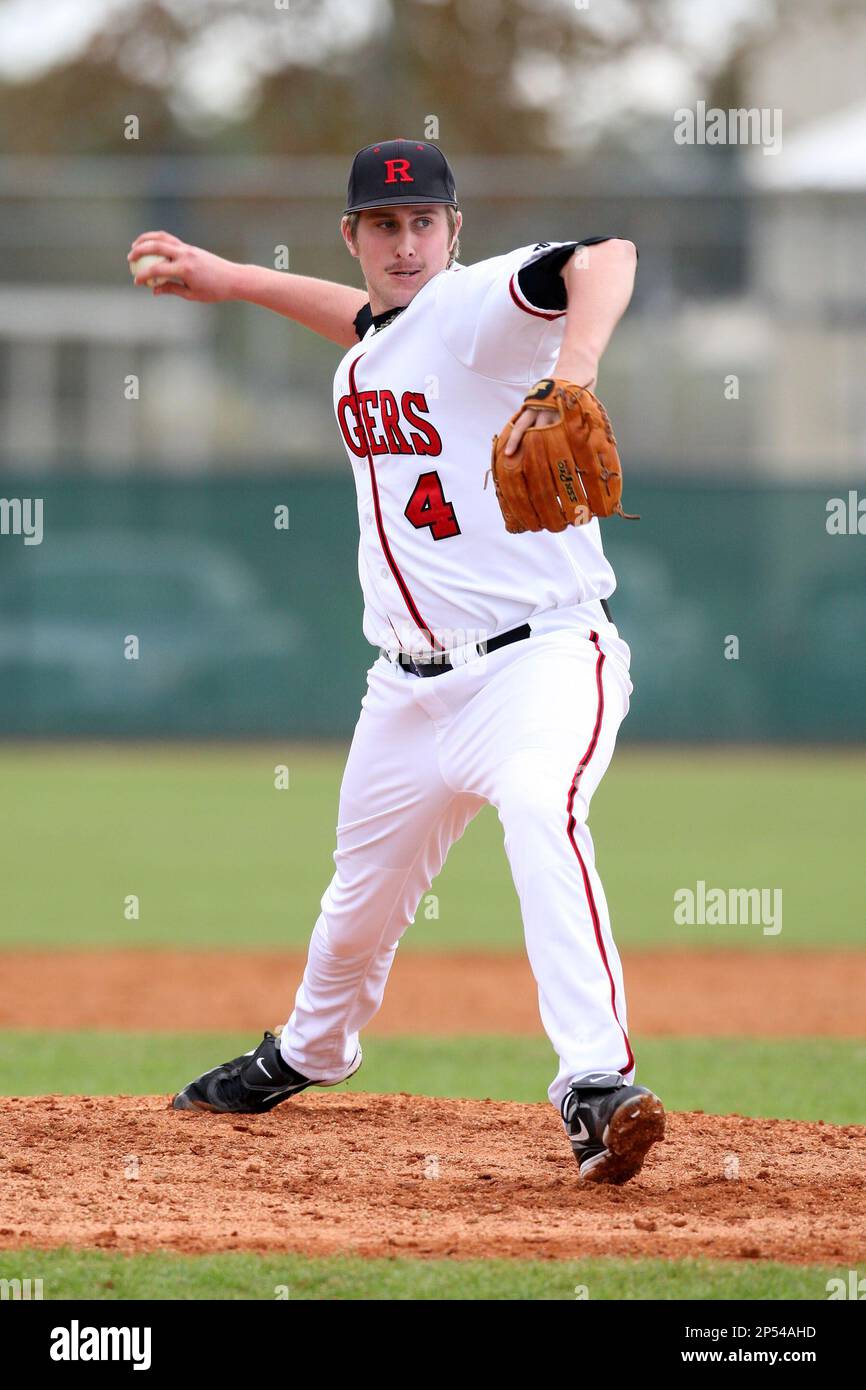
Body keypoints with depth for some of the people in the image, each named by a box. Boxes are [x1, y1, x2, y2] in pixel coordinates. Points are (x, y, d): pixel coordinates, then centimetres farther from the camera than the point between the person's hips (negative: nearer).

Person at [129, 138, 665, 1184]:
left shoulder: (477, 306, -15)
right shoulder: (367, 345, 11)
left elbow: (605, 261, -36)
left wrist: (570, 380, -54)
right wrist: (233, 280, 37)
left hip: (540, 658, -8)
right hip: (411, 686, 8)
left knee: (542, 818, -35)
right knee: (362, 898, 20)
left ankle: (597, 1087, -44)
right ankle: (309, 1052, 50)